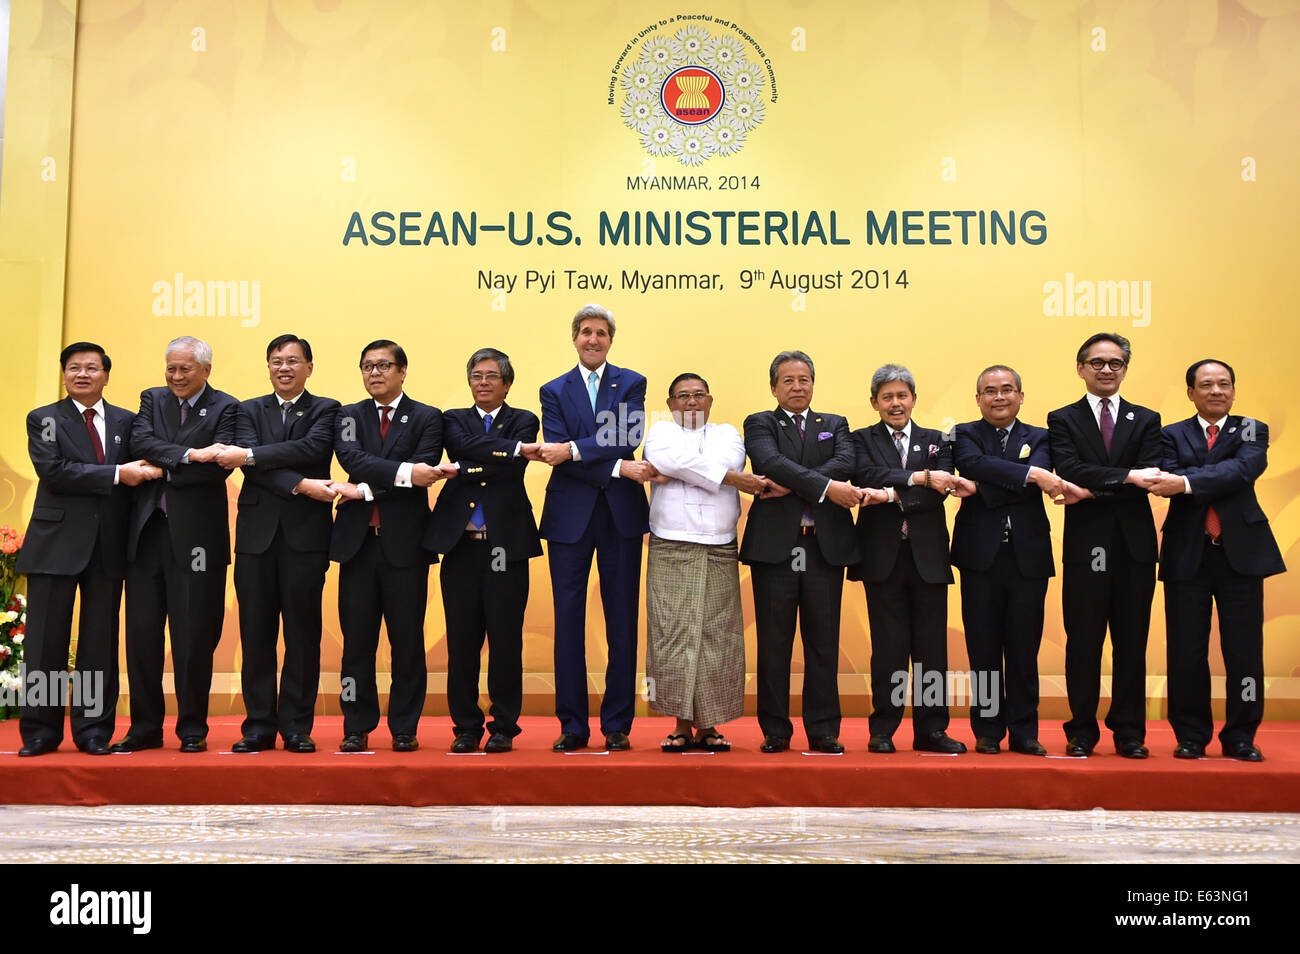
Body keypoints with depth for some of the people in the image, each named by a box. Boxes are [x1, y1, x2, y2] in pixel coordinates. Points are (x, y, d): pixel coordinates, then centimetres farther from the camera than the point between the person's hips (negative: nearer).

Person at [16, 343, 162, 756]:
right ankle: (40, 731, 11)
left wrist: (145, 471, -10)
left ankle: (94, 731, 13)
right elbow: (53, 472, -11)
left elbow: (139, 470, 12)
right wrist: (117, 474, -17)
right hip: (56, 542, -2)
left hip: (109, 546, 2)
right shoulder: (43, 419, 4)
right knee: (47, 642, 1)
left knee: (101, 642, 5)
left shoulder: (126, 422, 13)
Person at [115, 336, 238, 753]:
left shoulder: (225, 408, -1)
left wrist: (162, 470, -14)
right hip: (147, 531, 4)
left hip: (196, 535, -4)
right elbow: (141, 441, -6)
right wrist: (189, 456, -19)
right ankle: (145, 727, 19)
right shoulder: (153, 399, 13)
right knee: (141, 633, 7)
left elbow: (220, 464, -14)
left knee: (194, 636, 2)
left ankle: (193, 729, 15)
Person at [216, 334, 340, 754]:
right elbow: (252, 463, -3)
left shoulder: (325, 410, 7)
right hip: (257, 533, 2)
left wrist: (250, 455, -18)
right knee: (256, 635, 5)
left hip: (306, 534, -2)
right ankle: (259, 726, 13)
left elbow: (312, 448, -14)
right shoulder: (249, 410, 13)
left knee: (302, 635, 1)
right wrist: (300, 485, -16)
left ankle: (297, 727, 10)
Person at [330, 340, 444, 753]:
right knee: (357, 641, 6)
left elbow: (422, 474, -10)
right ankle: (357, 728, 16)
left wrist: (365, 491, -14)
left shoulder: (427, 418, 5)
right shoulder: (348, 416, 12)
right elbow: (351, 458, -9)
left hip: (405, 543, -2)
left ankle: (405, 729, 13)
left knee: (408, 641, 3)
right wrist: (403, 472, -22)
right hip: (357, 541, 2)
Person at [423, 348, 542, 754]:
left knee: (505, 640, 2)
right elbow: (465, 446, -10)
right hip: (460, 543, 2)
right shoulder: (453, 419, 14)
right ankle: (466, 727, 16)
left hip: (506, 544, -1)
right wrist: (513, 448, -17)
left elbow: (512, 470, -8)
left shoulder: (523, 421, 9)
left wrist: (462, 470, -12)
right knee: (462, 641, 4)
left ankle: (503, 727, 13)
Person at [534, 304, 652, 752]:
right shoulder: (554, 391, 8)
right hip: (570, 515, 1)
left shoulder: (632, 384, 7)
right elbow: (557, 455, -6)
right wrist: (618, 469, -17)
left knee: (622, 621, 4)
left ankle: (617, 724, 13)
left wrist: (573, 450, -20)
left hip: (621, 514, 0)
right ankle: (572, 725, 11)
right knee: (568, 622, 3)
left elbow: (627, 438, -10)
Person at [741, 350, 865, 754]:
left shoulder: (834, 425, 16)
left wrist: (792, 486, -15)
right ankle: (775, 730, 12)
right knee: (773, 644, 3)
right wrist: (825, 487, -22)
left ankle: (823, 731, 12)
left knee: (823, 643, 5)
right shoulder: (759, 424, 8)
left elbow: (847, 462, -5)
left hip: (826, 545, 2)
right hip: (774, 545, -2)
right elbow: (773, 462, -12)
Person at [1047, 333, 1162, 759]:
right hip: (1086, 546, -2)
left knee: (1131, 643, 7)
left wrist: (1094, 488, -14)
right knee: (1083, 643, 3)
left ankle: (1129, 732, 16)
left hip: (1135, 546, 2)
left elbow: (1149, 476, -4)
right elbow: (1070, 471, -11)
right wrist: (1126, 476, -21)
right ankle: (1081, 732, 12)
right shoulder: (1063, 420, 7)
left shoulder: (1146, 420, 12)